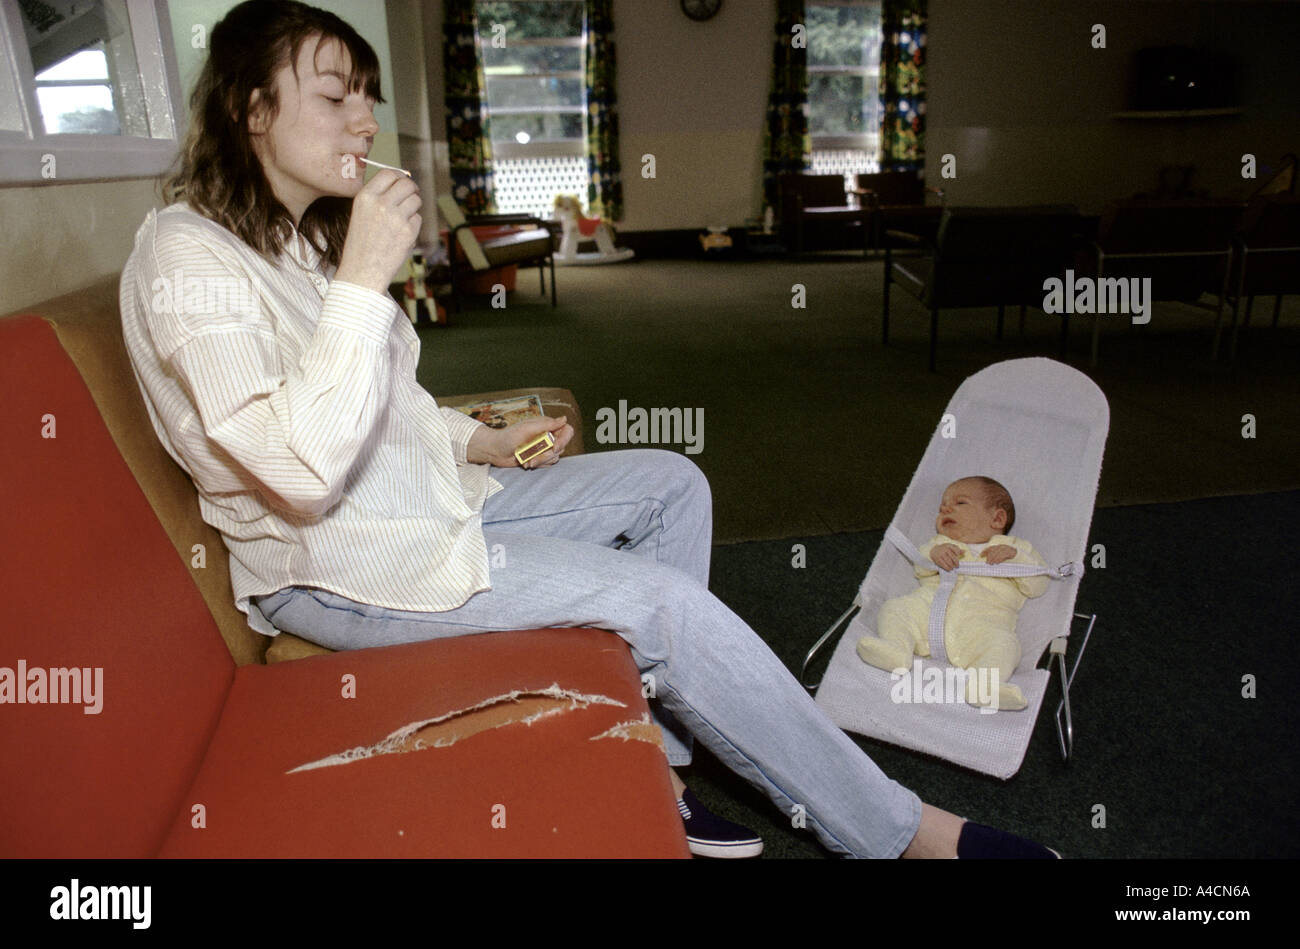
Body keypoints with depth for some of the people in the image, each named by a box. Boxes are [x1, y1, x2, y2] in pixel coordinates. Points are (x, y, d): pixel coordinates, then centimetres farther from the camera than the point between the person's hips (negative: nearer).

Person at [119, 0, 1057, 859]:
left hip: (426, 498, 9)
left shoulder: (308, 235, 13)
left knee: (672, 484, 2)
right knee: (665, 598, -20)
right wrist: (366, 279, -27)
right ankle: (900, 833, -3)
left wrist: (481, 442, 2)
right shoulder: (187, 258, -16)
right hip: (330, 567, -9)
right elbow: (301, 471, -28)